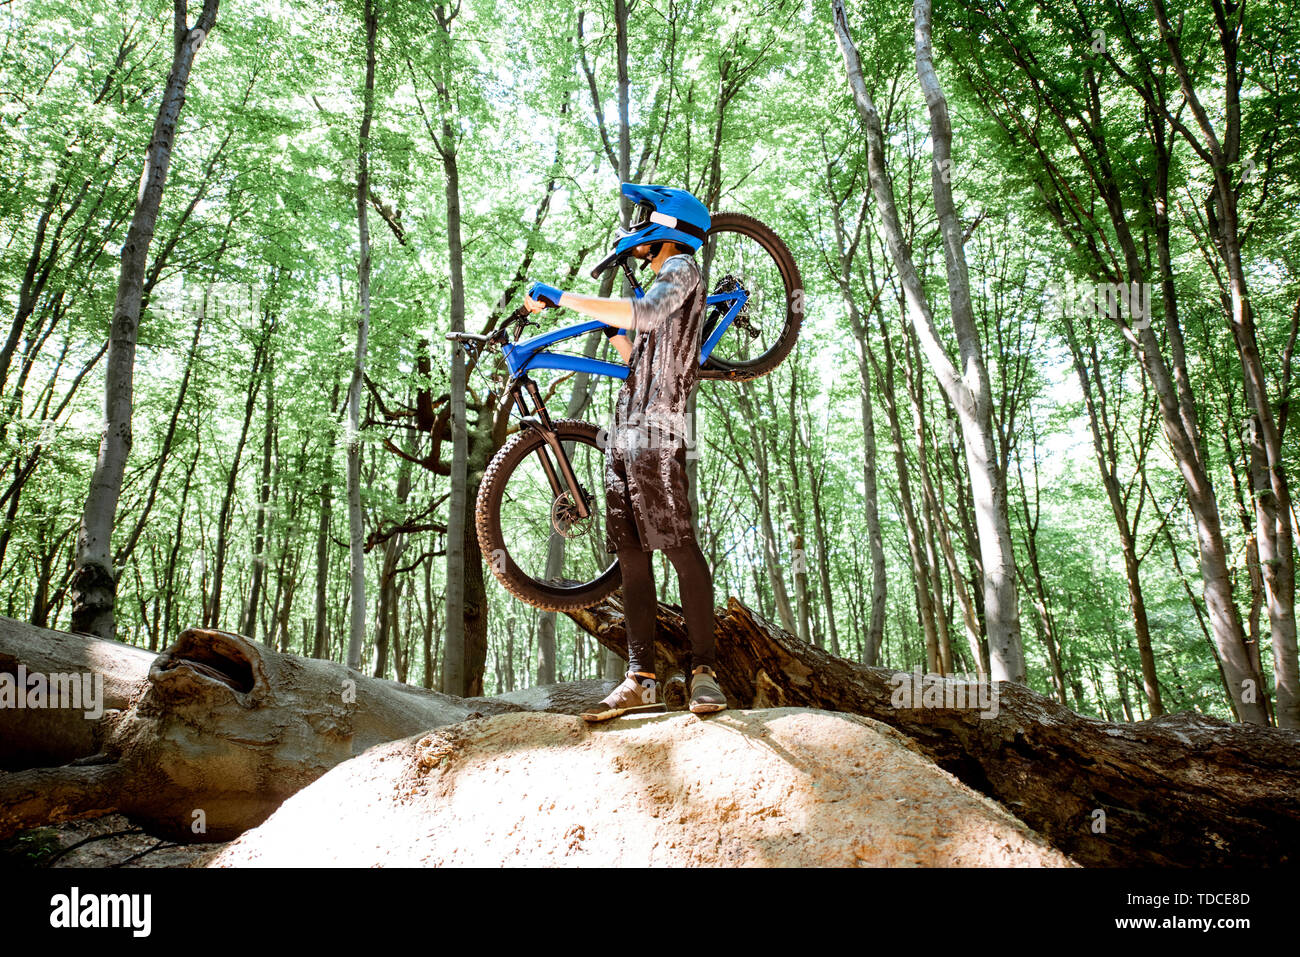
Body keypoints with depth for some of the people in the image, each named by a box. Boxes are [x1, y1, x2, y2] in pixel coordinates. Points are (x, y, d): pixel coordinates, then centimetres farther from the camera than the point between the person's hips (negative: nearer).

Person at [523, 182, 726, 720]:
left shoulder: (682, 270, 3)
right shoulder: (662, 284, 30)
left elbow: (642, 314, -19)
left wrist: (559, 298, -15)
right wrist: (611, 331, 25)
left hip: (656, 433, -9)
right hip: (625, 434, 9)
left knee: (680, 547, -11)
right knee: (631, 557, 3)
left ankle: (704, 671, -6)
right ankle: (641, 680, 4)